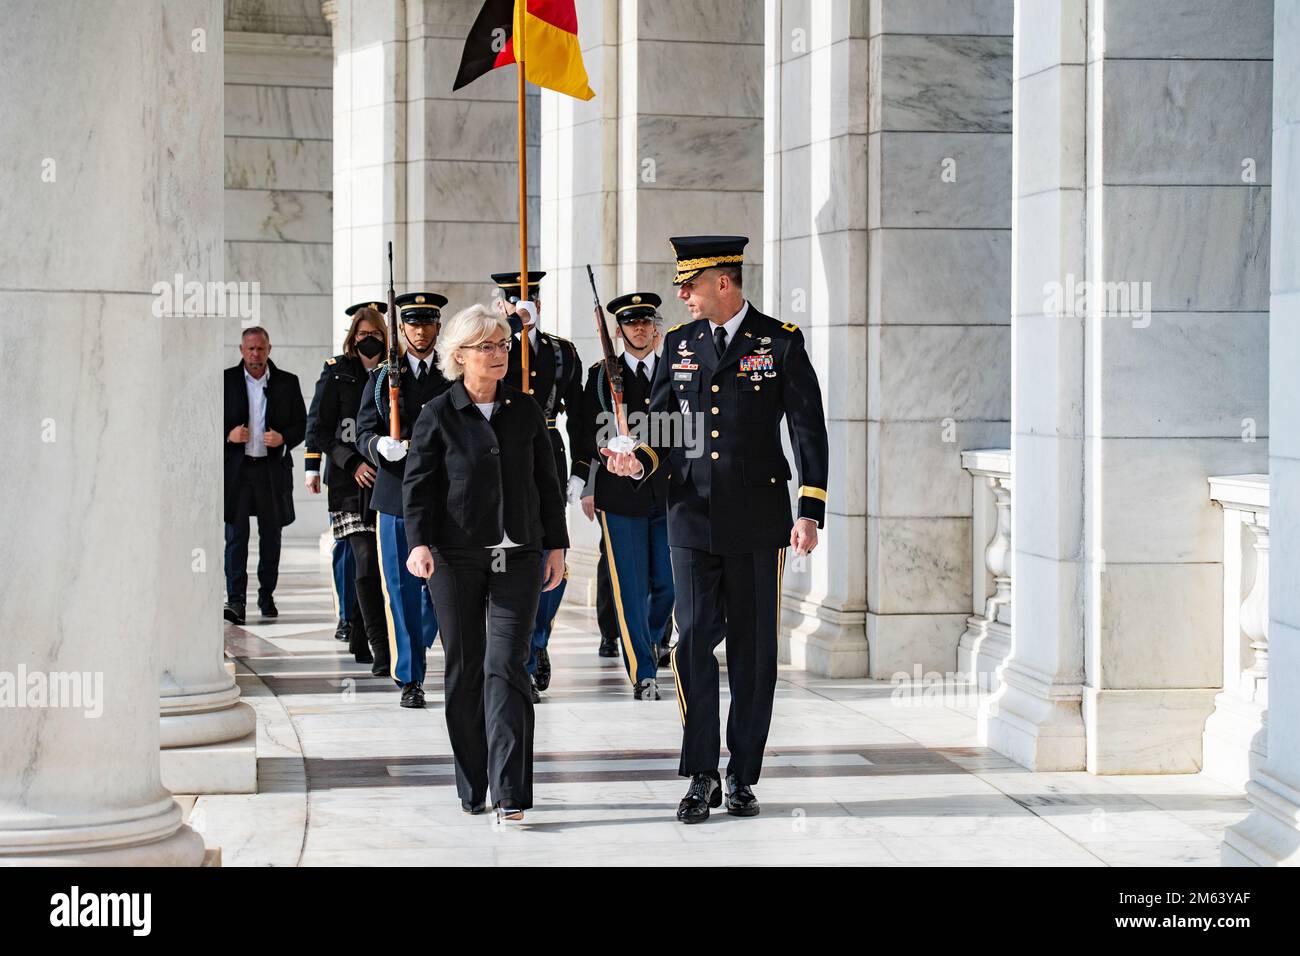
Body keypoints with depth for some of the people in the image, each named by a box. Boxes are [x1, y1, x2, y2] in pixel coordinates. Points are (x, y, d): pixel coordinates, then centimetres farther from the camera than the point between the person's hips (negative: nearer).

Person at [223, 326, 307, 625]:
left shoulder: (287, 383, 6)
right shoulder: (225, 380, 3)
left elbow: (301, 424, 8)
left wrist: (283, 438, -12)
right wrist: (228, 435, -12)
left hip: (272, 467, 2)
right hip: (235, 467, -2)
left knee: (271, 534, 9)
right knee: (235, 535, -7)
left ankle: (266, 596, 20)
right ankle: (236, 600, -9)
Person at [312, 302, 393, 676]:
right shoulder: (339, 375, 2)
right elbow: (321, 432, 0)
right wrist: (353, 463, -13)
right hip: (351, 482, -3)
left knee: (370, 566, 7)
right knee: (366, 563, -12)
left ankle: (359, 640, 24)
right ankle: (381, 651, -14)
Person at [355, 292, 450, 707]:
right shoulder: (382, 377, 9)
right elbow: (364, 432, 4)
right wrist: (380, 446, -18)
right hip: (396, 493, 0)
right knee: (403, 588, 0)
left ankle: (416, 644, 30)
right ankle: (411, 678, 6)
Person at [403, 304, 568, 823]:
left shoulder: (525, 410, 8)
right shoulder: (438, 415, 0)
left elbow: (546, 482, 13)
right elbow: (417, 484, -2)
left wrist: (556, 545, 11)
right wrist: (419, 543, -16)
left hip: (517, 556, 1)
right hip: (456, 557, -1)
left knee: (506, 667, -9)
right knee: (464, 671, 6)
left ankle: (509, 794, -13)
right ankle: (473, 789, 17)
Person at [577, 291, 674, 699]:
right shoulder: (603, 375, 4)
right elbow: (588, 435, 3)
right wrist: (586, 488, -3)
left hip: (668, 493, 2)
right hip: (620, 493, -2)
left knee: (668, 582, 3)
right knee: (631, 588, -3)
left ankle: (648, 640, 33)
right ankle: (643, 673, 2)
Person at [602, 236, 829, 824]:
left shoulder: (781, 343, -1)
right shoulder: (679, 344, 10)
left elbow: (808, 429, -2)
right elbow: (662, 425, 13)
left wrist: (810, 512, -9)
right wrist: (640, 461, -9)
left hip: (757, 521, -2)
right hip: (692, 517, 2)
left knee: (753, 651, 5)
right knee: (693, 643, -5)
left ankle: (742, 777, 14)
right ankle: (701, 776, 3)